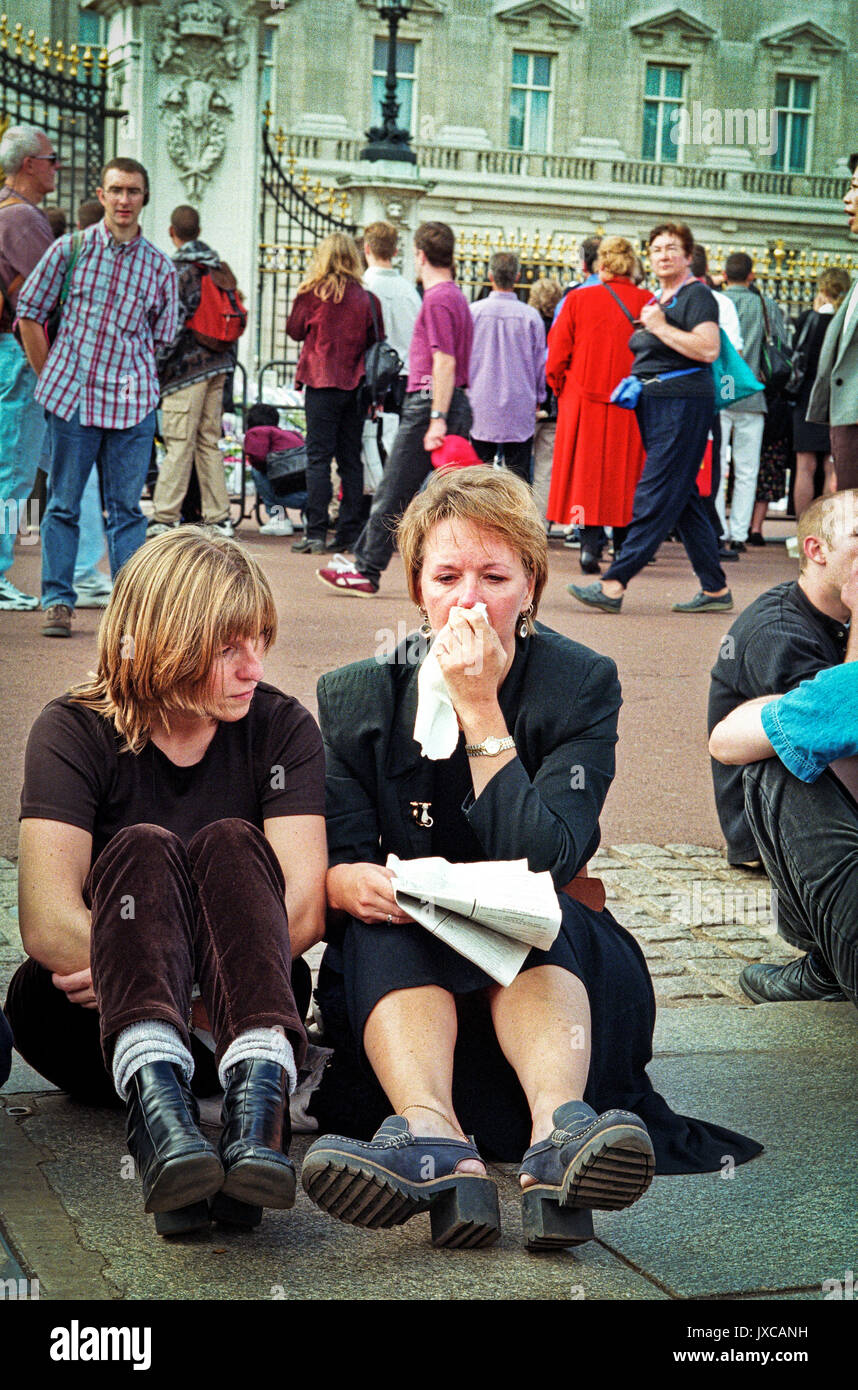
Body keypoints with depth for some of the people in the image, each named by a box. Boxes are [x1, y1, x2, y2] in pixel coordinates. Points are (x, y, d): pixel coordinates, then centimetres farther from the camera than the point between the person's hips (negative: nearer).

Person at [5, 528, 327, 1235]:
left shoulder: (283, 727, -1)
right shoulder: (74, 731, -7)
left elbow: (305, 908, -15)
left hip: (249, 1015, 1)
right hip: (85, 1022, -1)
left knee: (231, 843, -25)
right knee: (141, 850, -28)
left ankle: (259, 1098, -53)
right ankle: (154, 1092, -59)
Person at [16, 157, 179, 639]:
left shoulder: (160, 267, 7)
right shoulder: (70, 250, 3)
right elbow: (30, 314, 7)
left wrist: (130, 379, 8)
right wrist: (52, 379, 6)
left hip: (133, 404, 1)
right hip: (72, 396, -1)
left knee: (127, 508, 5)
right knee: (63, 504, 4)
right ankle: (58, 601, 12)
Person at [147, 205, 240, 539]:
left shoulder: (176, 269, -10)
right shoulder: (218, 266, 13)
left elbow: (173, 321, -17)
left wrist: (157, 364, -11)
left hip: (187, 364, -7)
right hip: (218, 363, 7)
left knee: (179, 443, -8)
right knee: (209, 442, 11)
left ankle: (164, 518, -7)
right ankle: (218, 517, 10)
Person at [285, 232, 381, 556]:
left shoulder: (313, 292, -5)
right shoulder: (367, 297, 0)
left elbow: (295, 330, 8)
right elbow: (376, 341, 5)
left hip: (322, 383, -3)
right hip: (355, 384, 3)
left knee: (318, 458, -3)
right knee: (351, 459, 8)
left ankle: (316, 534, -8)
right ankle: (349, 533, 9)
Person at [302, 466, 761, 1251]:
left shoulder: (581, 686, -4)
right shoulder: (355, 698, 0)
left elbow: (544, 865, -16)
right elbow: (335, 866, -6)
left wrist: (480, 710, -20)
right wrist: (354, 883, -31)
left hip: (549, 966, -1)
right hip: (399, 974, 1)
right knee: (386, 926, -32)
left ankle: (559, 1122, -57)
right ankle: (438, 1147, -56)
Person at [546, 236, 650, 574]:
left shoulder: (578, 300, -4)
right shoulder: (649, 303, -3)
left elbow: (557, 354, 1)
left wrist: (561, 387, 16)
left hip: (584, 402, -1)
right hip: (632, 406, 1)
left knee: (586, 472, 6)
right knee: (625, 471, 11)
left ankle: (590, 542, -6)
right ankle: (623, 549, 14)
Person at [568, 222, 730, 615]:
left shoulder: (696, 295, -8)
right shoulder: (657, 300, 19)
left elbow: (708, 349, -21)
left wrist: (660, 327, -16)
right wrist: (635, 382, 14)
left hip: (684, 403, -10)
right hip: (655, 405, 10)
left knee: (655, 498, -10)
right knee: (683, 499, 9)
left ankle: (613, 585, -15)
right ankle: (715, 589, 13)